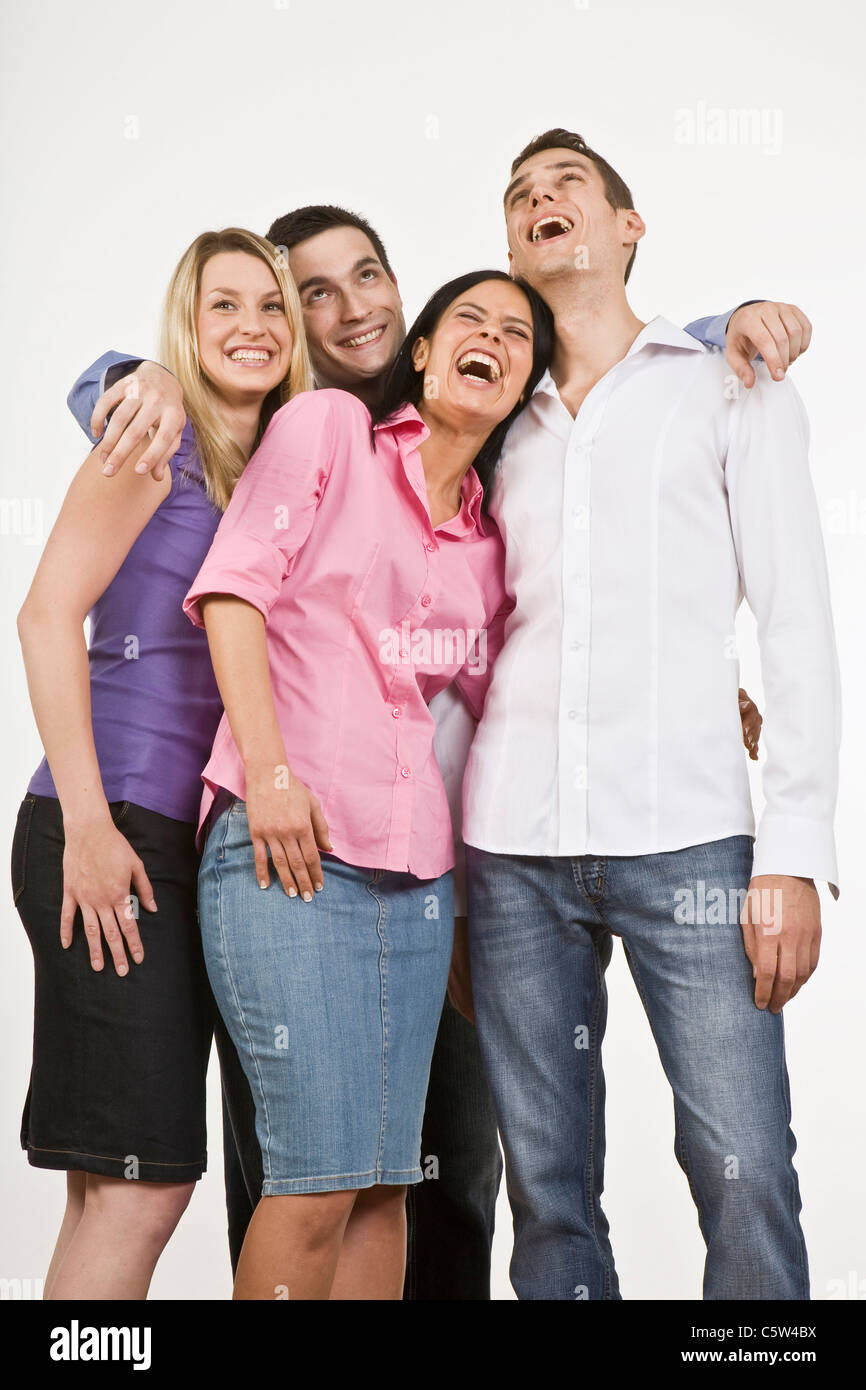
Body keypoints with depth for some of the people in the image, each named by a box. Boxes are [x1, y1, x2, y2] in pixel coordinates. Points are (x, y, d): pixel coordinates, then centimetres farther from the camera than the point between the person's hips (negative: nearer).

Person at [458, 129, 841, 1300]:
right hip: (513, 848, 3)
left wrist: (794, 853, -7)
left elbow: (798, 623, 3)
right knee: (547, 1190, 4)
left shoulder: (732, 391, 11)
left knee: (746, 1180, -8)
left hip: (686, 837, -2)